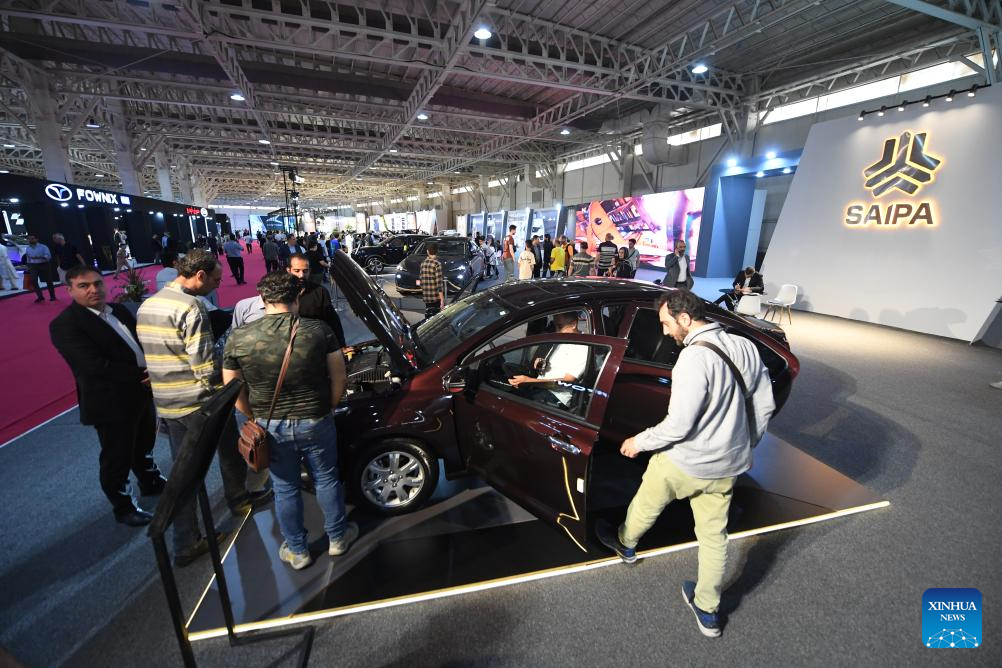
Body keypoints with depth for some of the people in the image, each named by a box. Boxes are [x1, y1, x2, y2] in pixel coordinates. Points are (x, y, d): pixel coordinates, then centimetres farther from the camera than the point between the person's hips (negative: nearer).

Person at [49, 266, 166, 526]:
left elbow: (141, 342, 7)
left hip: (142, 392, 7)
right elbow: (96, 367, -27)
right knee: (117, 458, 12)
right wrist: (142, 374, -22)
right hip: (111, 403, -7)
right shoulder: (64, 324, -18)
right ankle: (124, 508, 33)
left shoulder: (119, 310, 4)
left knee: (144, 444, 26)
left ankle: (151, 483, 49)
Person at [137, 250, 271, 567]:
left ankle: (185, 544, 22)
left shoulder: (146, 307, 9)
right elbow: (206, 366, -22)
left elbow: (158, 356, 13)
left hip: (166, 404, 8)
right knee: (229, 451, 18)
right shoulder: (190, 307, -19)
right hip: (200, 403, -7)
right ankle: (238, 499, 41)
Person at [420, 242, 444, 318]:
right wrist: (442, 300, -16)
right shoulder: (437, 264, -11)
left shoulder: (423, 264, 7)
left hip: (426, 298, 6)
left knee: (428, 318, 13)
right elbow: (439, 283, -16)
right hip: (437, 298, -6)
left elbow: (421, 281, 13)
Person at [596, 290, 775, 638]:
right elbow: (765, 405, 7)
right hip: (729, 465, 7)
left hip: (685, 463, -7)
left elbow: (678, 425, -27)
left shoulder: (694, 358, -27)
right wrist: (744, 446, 20)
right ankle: (708, 611, 38)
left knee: (646, 504, 22)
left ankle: (624, 543, 49)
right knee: (714, 535, 21)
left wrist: (639, 442, -11)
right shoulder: (746, 347, -2)